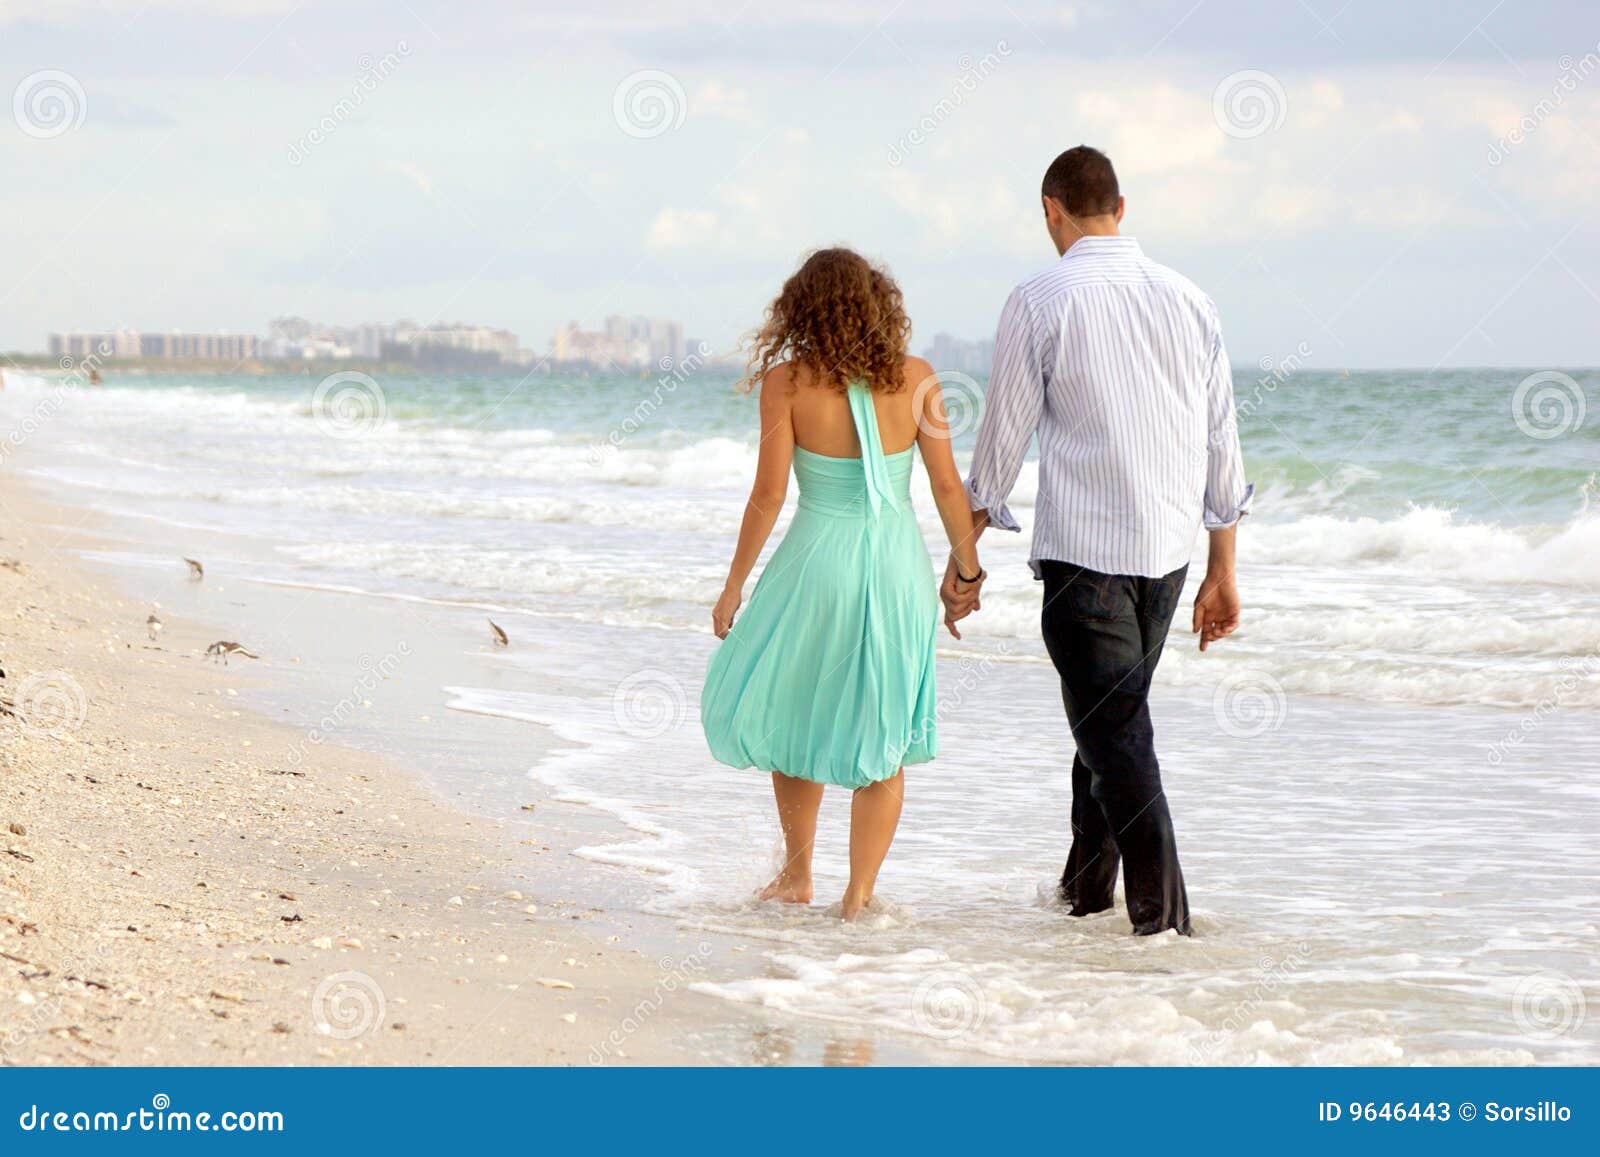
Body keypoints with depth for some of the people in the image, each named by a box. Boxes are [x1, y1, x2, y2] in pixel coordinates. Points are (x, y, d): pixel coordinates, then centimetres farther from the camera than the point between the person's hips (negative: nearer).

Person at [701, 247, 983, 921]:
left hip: (819, 560, -2)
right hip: (899, 564, 2)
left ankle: (797, 876, 25)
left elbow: (769, 493, -9)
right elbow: (948, 486, -1)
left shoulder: (788, 380, -9)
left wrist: (734, 585, 0)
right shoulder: (914, 378, -3)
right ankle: (859, 895, 13)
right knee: (882, 735, 12)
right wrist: (966, 564, 14)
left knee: (788, 713, 20)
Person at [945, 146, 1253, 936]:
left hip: (1083, 550, -6)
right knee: (1115, 717, 19)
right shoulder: (1187, 300, 7)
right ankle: (1086, 889, 32)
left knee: (1116, 733, -3)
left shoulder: (1042, 301, -6)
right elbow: (1222, 448, 9)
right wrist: (1222, 573, 16)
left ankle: (1163, 917, -10)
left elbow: (1001, 439, -3)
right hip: (1168, 548, 6)